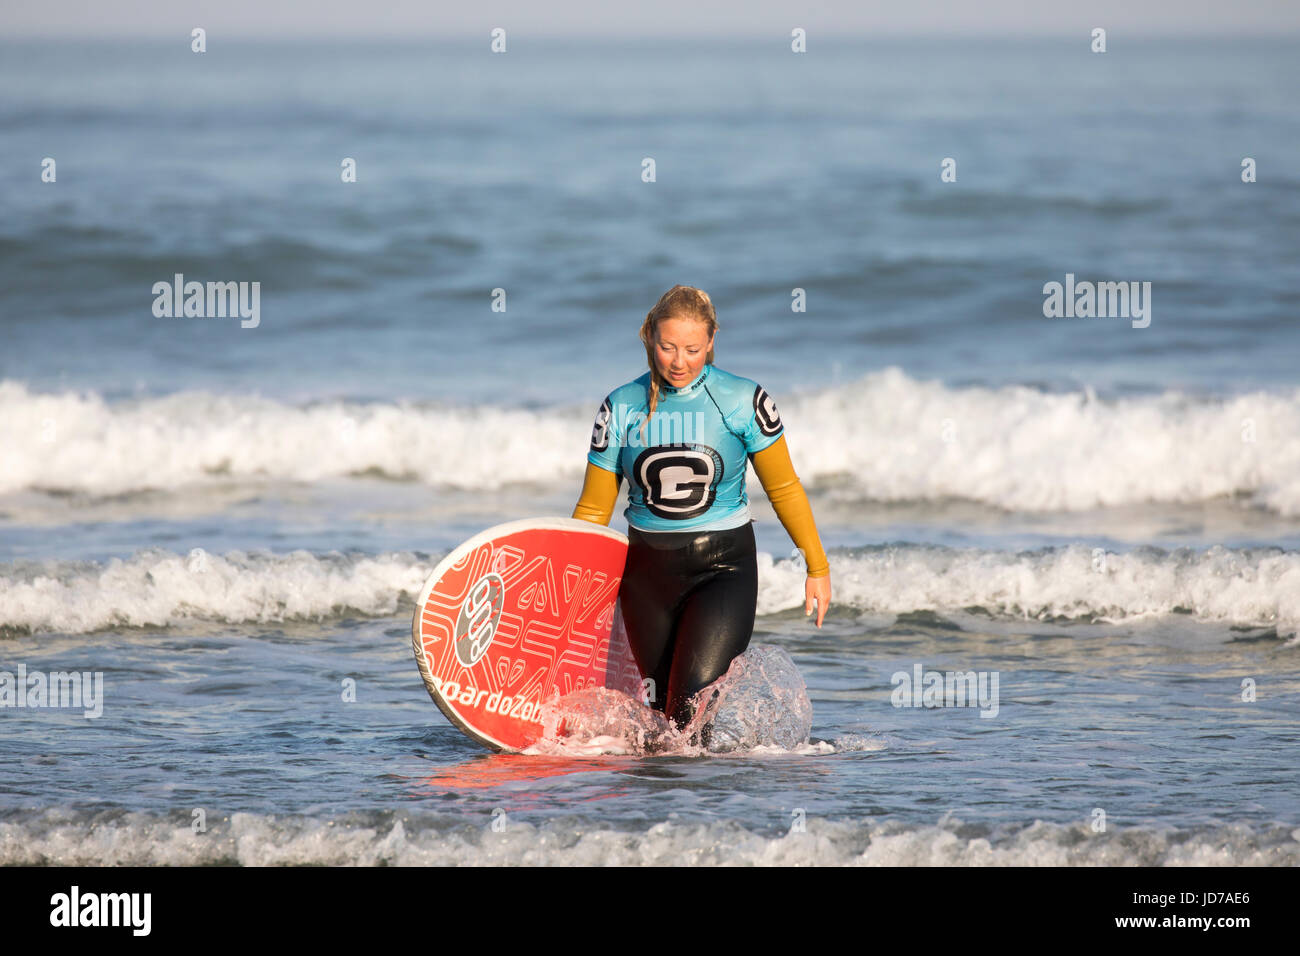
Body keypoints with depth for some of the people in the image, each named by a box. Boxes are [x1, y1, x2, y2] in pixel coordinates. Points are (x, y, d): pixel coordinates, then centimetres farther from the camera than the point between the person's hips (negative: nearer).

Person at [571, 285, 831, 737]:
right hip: (648, 572, 3)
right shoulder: (621, 408, -1)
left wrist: (818, 567, 7)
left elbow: (784, 489, 4)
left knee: (692, 702, -20)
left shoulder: (743, 401, -7)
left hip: (724, 568, -3)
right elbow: (592, 510, 6)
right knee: (661, 710, 7)